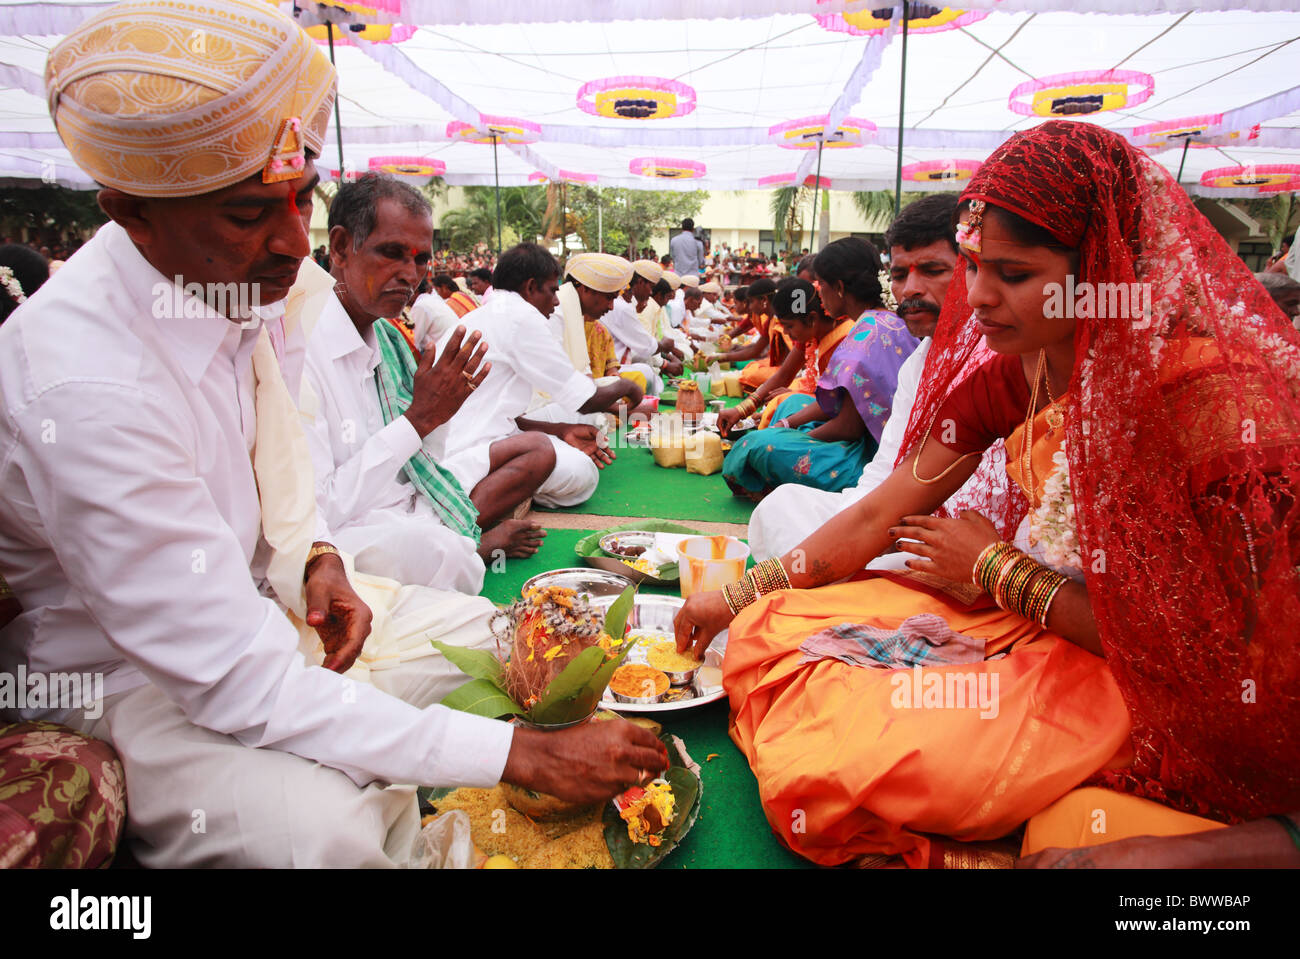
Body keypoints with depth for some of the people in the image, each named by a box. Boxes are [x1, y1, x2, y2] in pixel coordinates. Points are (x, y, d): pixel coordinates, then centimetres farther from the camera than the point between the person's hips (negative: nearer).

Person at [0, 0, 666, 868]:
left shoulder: (246, 281, -8)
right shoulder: (80, 388, -33)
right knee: (329, 832, -32)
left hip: (248, 593, 8)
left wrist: (314, 557, -7)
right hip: (126, 669, -7)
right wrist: (525, 754, -33)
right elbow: (241, 683, -33)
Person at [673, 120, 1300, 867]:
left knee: (824, 768, -24)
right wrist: (738, 598, -3)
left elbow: (1200, 648, -20)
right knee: (767, 635, -3)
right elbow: (877, 518, -2)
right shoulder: (1014, 372, -5)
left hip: (1139, 687, -6)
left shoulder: (1212, 399, -25)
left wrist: (998, 569, -14)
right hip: (1014, 620, 7)